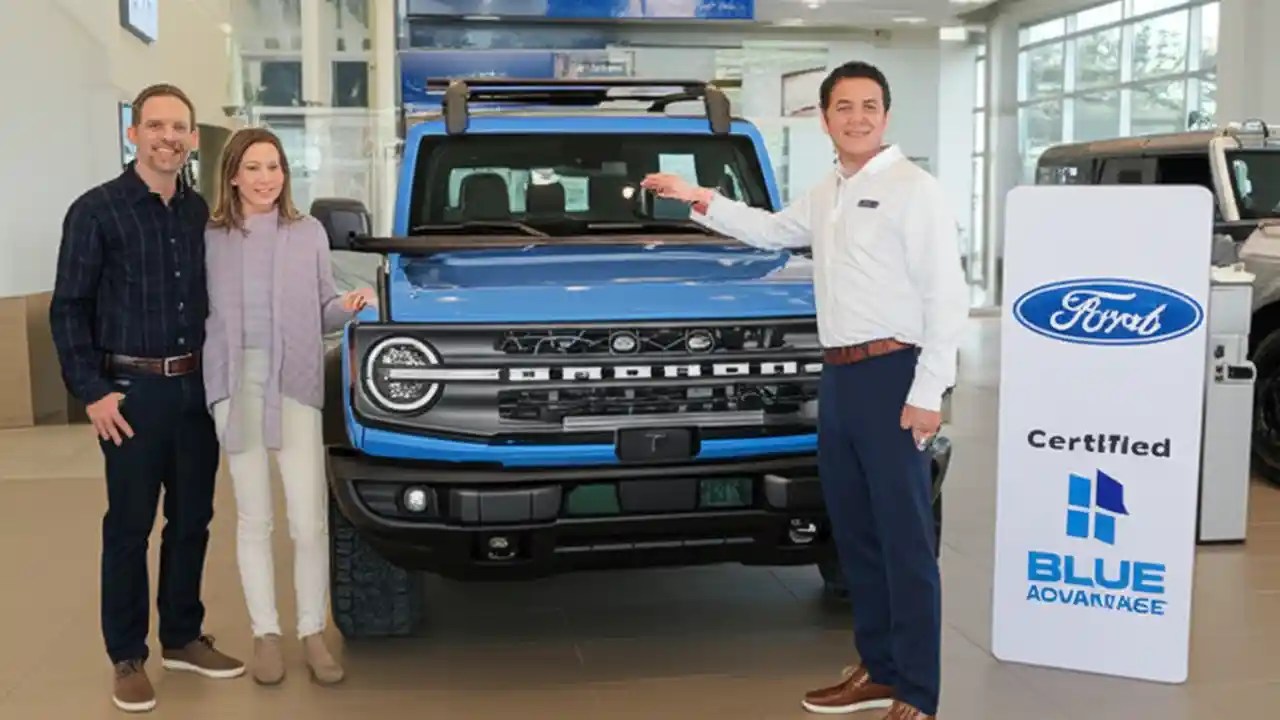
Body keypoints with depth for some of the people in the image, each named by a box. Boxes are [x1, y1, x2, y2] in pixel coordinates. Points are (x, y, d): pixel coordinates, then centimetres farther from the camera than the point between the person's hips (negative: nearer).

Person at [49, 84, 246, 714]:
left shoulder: (202, 212, 8)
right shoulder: (96, 210, -6)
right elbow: (68, 309, -6)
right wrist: (92, 391, -12)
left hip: (197, 388, 5)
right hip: (132, 389, -5)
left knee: (192, 521, 12)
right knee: (129, 526, 3)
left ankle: (182, 639, 26)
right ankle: (127, 657, 15)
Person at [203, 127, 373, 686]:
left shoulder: (310, 233, 5)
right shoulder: (209, 240, 3)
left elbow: (321, 314, 9)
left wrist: (349, 306, -12)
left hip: (295, 386, 0)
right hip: (236, 387, 0)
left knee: (309, 520, -1)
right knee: (253, 519, 8)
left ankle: (313, 633, 13)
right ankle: (266, 635, 19)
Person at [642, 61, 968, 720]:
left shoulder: (912, 188, -8)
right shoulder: (824, 195, 16)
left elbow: (946, 297, -13)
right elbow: (771, 230, 35)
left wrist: (927, 393, -18)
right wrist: (699, 199, 25)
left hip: (891, 374, -8)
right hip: (838, 375, 8)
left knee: (905, 540, -3)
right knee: (854, 533, 14)